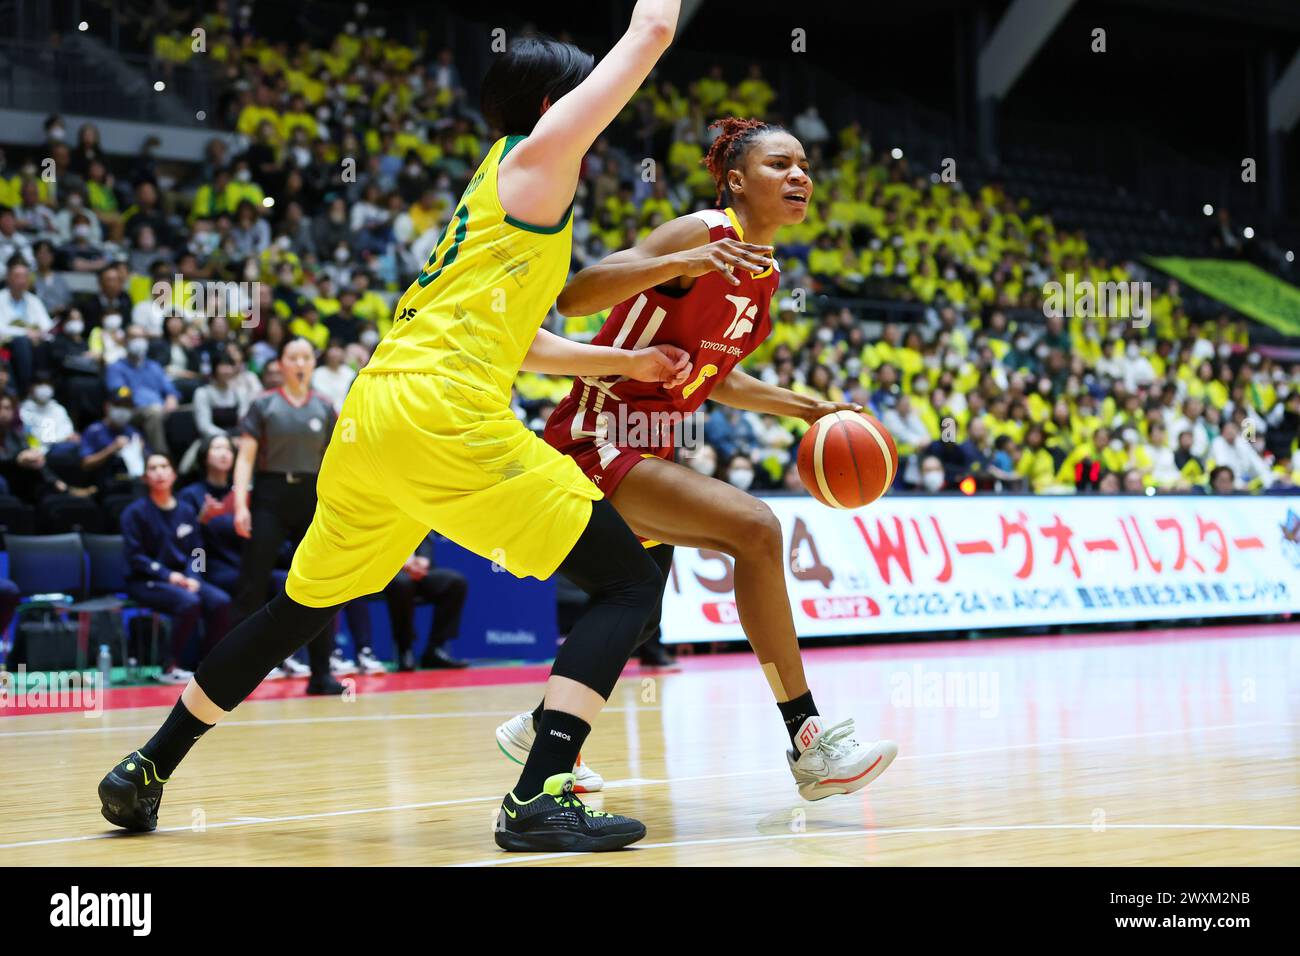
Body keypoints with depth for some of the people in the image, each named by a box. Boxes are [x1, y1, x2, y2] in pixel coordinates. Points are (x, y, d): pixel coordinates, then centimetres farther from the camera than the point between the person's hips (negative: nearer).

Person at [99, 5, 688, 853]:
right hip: (445, 412, -9)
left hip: (370, 416, 9)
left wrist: (623, 362, 35)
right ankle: (541, 796, -18)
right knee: (629, 582, -4)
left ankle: (145, 772, 32)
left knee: (305, 606, 25)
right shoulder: (537, 156, 4)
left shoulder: (497, 184, 28)